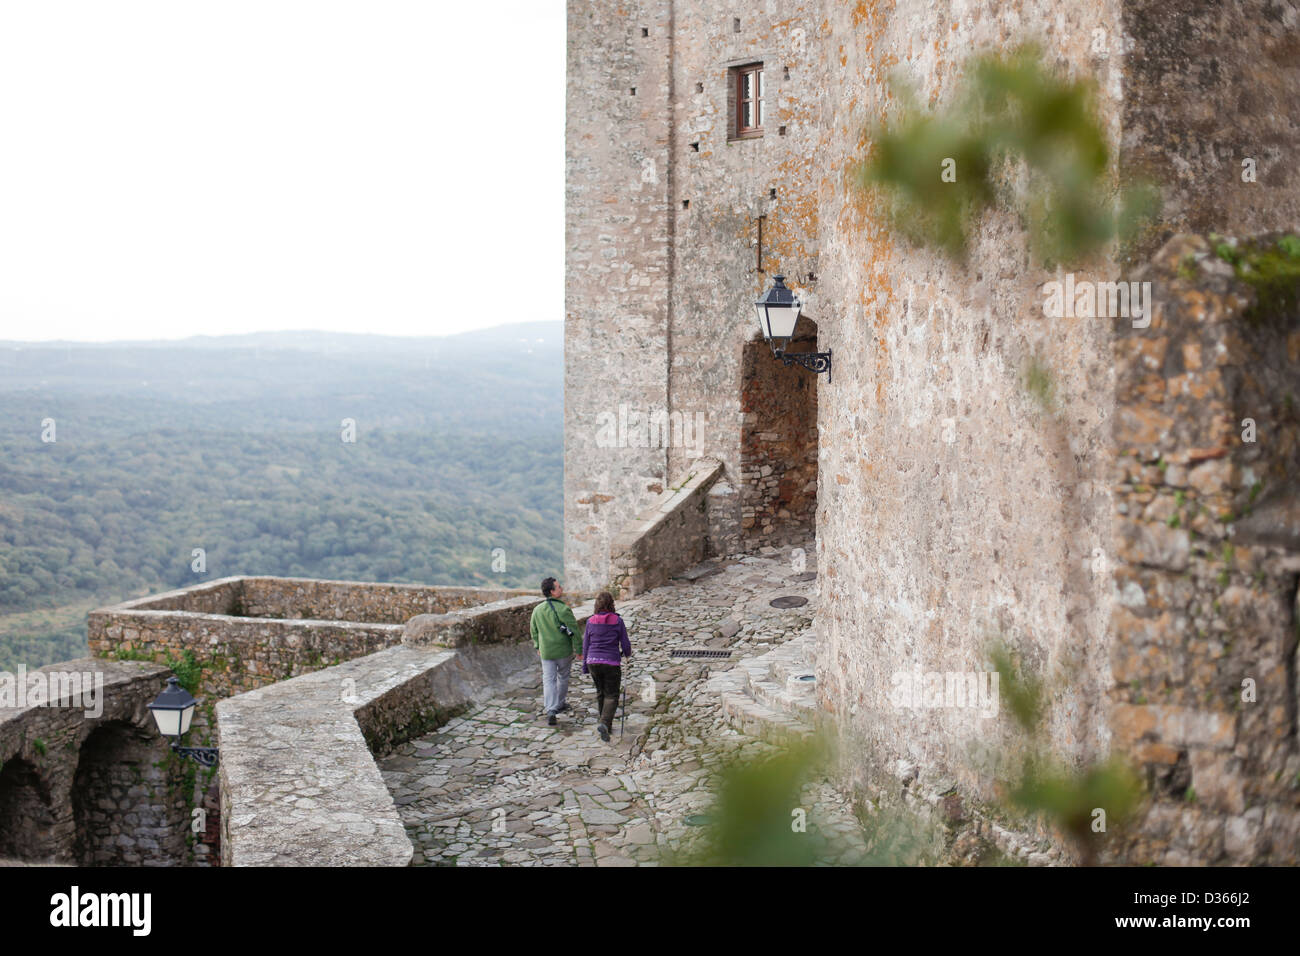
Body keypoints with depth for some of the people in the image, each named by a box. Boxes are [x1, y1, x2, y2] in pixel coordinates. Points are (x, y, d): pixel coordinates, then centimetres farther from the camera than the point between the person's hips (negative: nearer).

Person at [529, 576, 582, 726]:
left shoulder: (537, 610, 0)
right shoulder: (563, 609, -18)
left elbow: (534, 630, 12)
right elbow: (574, 631, -15)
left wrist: (537, 647, 27)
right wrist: (579, 649, -4)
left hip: (546, 652, 3)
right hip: (564, 651, -3)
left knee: (548, 680, 3)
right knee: (563, 677, 20)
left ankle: (550, 711, -13)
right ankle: (560, 704, 35)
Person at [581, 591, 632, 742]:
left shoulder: (591, 621, -2)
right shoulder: (618, 621, -9)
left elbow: (585, 645, 3)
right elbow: (625, 643, -3)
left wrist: (584, 666, 13)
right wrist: (627, 653, 20)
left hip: (593, 662, 3)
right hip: (612, 663, -3)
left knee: (600, 692, 21)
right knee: (611, 695, 4)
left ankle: (605, 723, 30)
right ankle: (604, 723, -18)